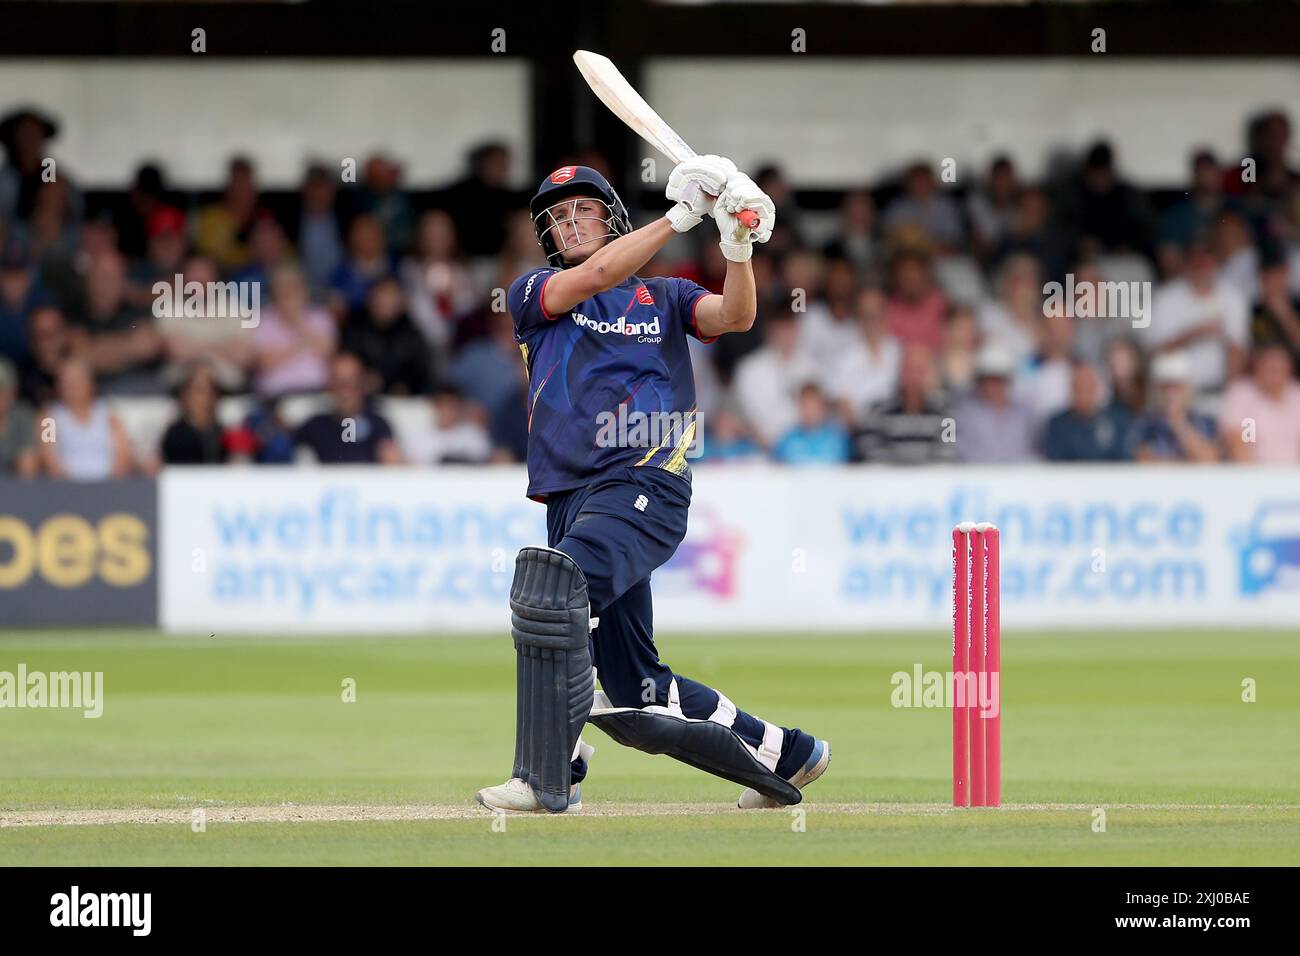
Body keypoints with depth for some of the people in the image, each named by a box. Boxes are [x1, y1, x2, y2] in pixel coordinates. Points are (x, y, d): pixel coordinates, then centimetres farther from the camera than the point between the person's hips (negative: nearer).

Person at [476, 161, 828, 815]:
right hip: (573, 500, 4)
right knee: (633, 699, 2)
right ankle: (783, 754, 21)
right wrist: (679, 216, -6)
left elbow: (734, 316, -2)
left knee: (549, 576, -32)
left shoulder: (663, 296, 17)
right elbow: (591, 278, -2)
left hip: (646, 486, -4)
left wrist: (738, 247, -19)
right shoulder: (533, 295, 17)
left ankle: (545, 776, -33)